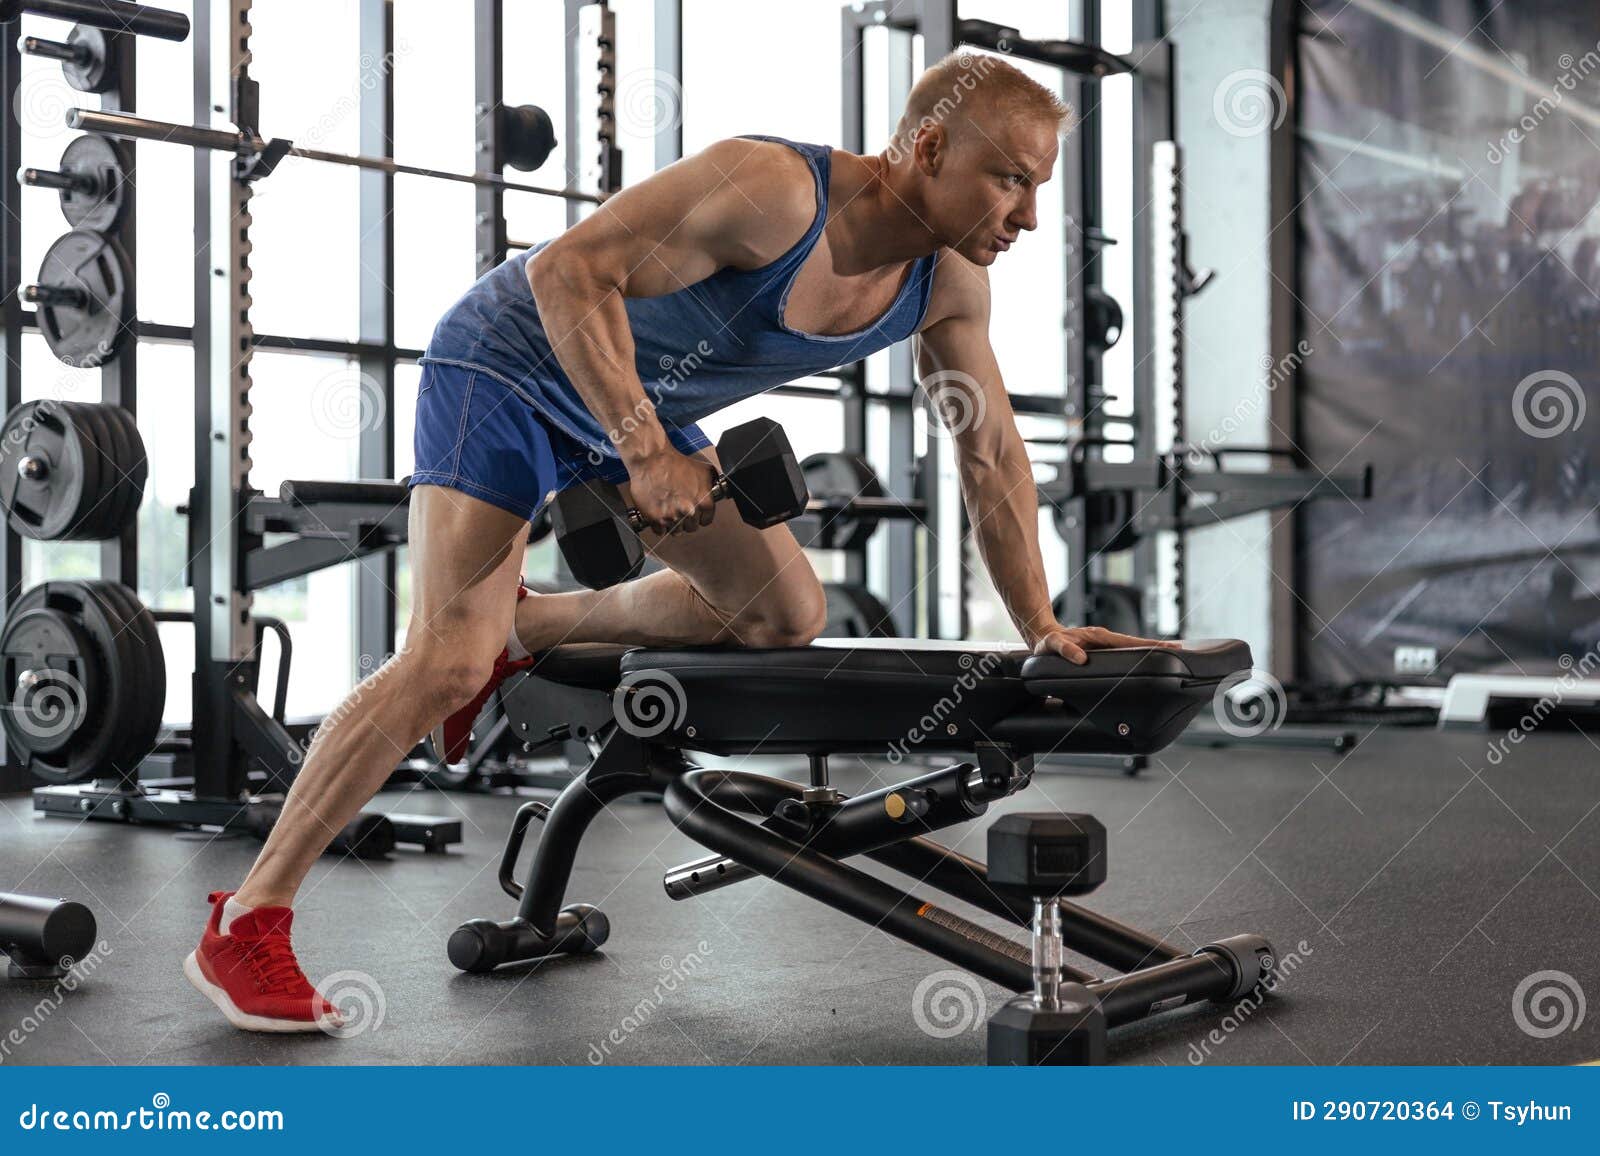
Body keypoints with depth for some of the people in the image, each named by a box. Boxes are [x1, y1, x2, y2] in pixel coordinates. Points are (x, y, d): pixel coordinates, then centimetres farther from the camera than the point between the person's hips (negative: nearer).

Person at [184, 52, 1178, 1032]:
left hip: (637, 407, 8)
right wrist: (645, 452, -38)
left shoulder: (950, 285, -9)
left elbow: (992, 452, 3)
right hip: (508, 368, -8)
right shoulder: (773, 191, -32)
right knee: (448, 662, -17)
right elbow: (568, 269, -33)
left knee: (788, 613, 2)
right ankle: (246, 922, -8)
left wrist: (1042, 623, 4)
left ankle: (524, 627, 18)